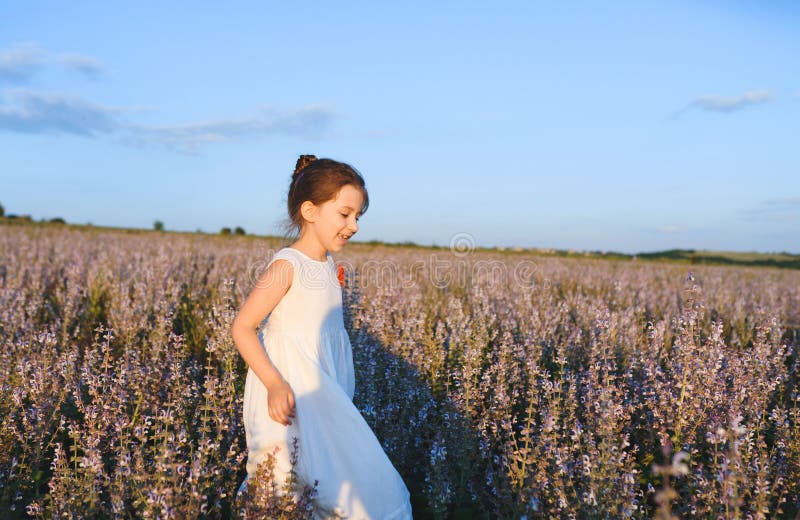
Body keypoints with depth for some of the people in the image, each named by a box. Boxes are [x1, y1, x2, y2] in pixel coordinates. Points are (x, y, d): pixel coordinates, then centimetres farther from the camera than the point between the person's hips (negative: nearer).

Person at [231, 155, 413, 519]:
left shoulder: (328, 265, 6)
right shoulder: (287, 265, -17)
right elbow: (241, 328, -18)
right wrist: (274, 384, -28)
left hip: (324, 390, 8)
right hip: (289, 393, -8)